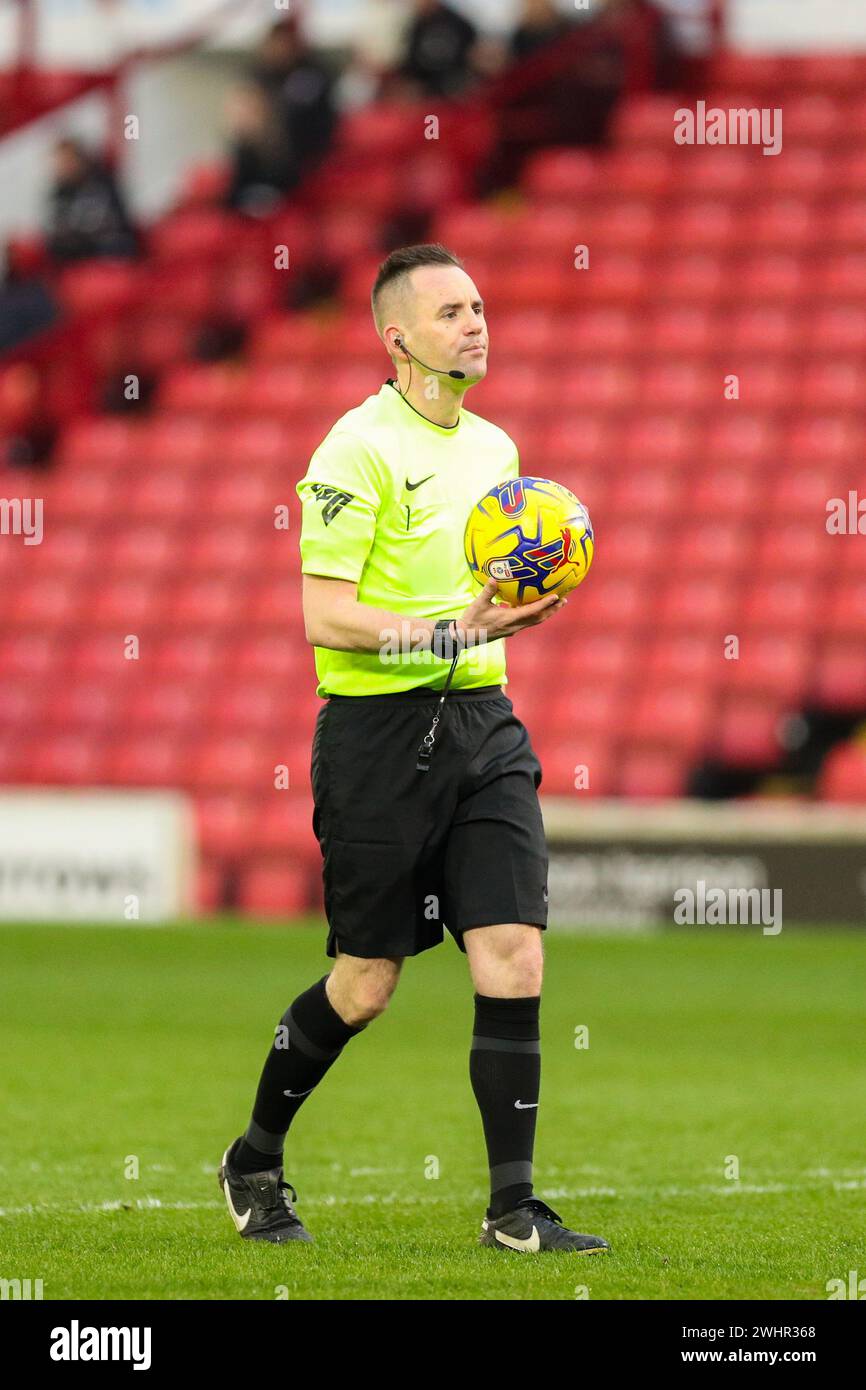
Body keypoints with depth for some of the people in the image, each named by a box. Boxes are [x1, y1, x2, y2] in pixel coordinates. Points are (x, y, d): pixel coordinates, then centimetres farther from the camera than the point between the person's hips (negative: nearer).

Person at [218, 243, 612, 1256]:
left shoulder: (494, 448, 13)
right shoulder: (359, 449, -11)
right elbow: (325, 617, -16)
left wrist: (518, 606, 5)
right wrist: (451, 629, -24)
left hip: (481, 723, 6)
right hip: (379, 728, -6)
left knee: (513, 954, -7)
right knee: (364, 984, 2)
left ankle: (513, 1208, -4)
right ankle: (255, 1162, 24)